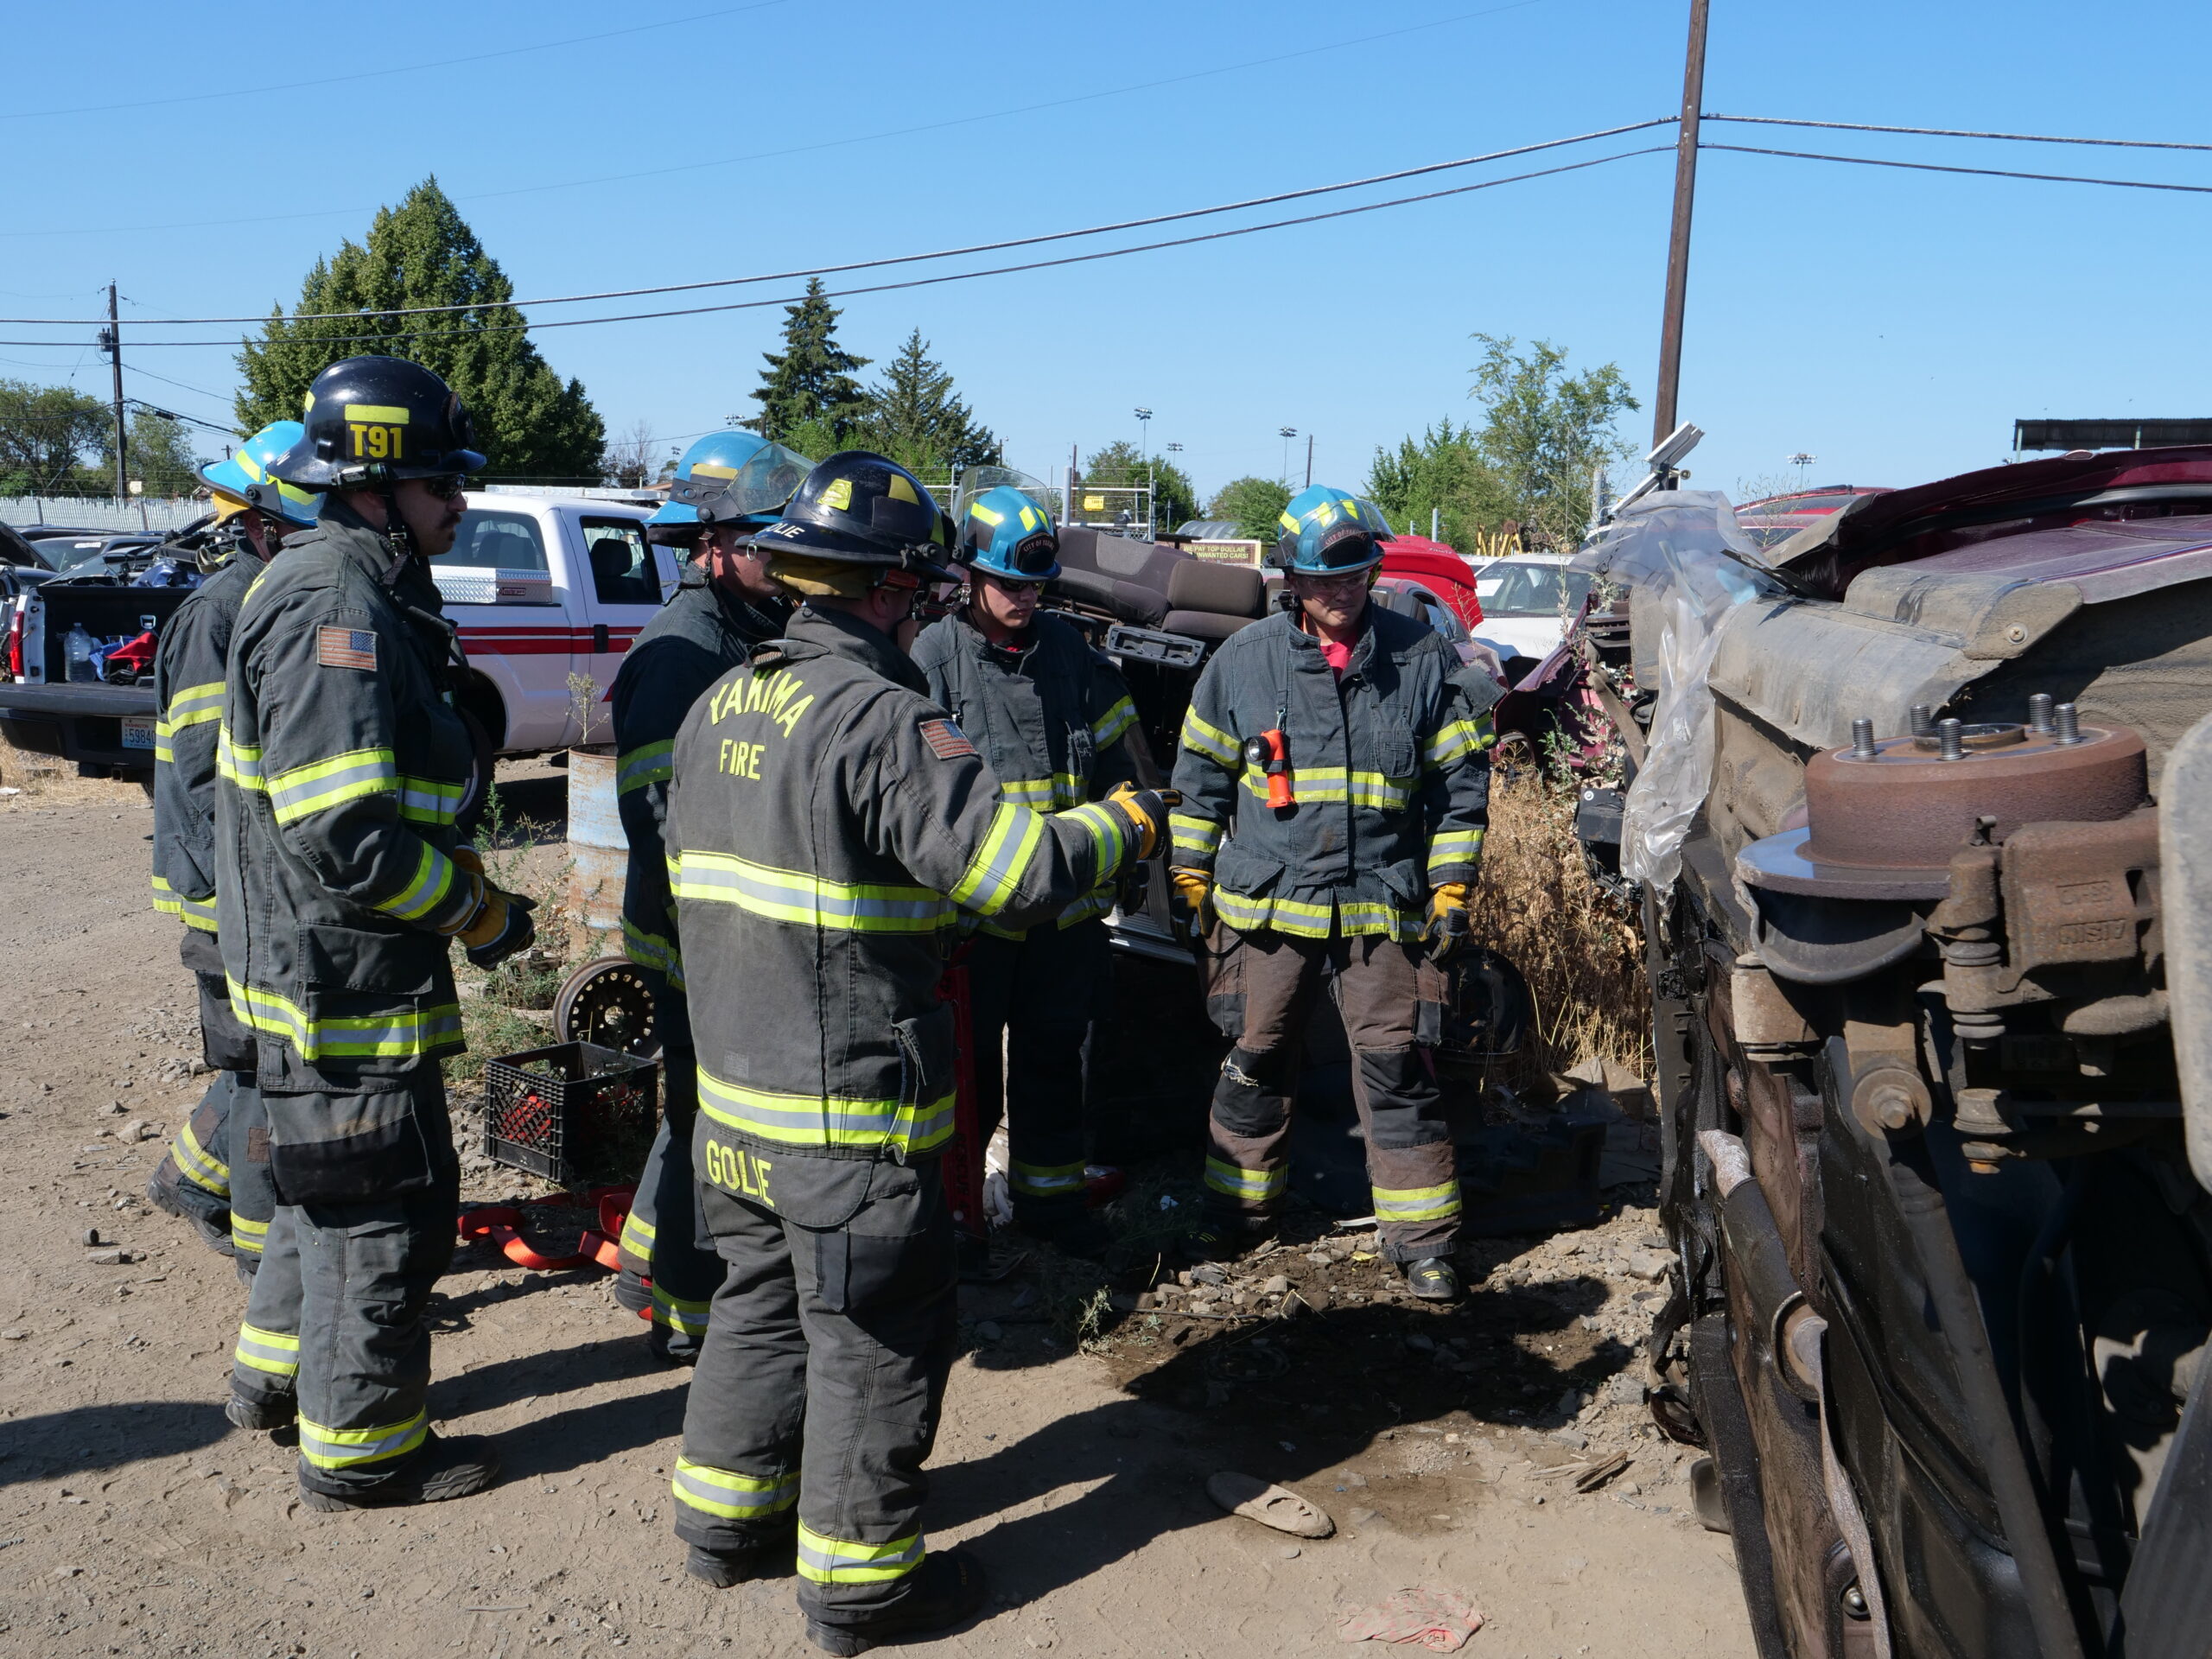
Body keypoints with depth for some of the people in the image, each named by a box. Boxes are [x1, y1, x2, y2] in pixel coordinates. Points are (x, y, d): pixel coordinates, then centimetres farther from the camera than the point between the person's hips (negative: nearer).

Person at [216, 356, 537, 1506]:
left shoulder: (338, 594, 12)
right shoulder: (339, 614, -23)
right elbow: (345, 838, -30)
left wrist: (462, 887, 14)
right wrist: (479, 912, -18)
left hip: (317, 968, 11)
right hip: (344, 977, -11)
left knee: (329, 1185, 26)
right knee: (384, 1209, 3)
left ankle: (282, 1368, 44)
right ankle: (360, 1446, 18)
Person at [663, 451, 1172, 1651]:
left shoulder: (719, 706, 7)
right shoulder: (877, 717, -21)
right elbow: (1022, 873, -28)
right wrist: (1128, 822, -8)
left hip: (734, 1094, 9)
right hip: (853, 1112, -8)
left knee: (762, 1302, 24)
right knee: (874, 1345, 8)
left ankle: (726, 1521, 38)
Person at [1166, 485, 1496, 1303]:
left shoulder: (1423, 660, 2)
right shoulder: (1243, 659, 3)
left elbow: (1460, 780, 6)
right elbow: (1202, 774, 11)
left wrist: (1451, 886, 2)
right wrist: (1190, 876, 9)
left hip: (1384, 905, -1)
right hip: (1266, 900, 1)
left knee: (1397, 1071, 0)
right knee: (1253, 1062, 10)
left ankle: (1422, 1236, 12)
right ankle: (1238, 1210, 29)